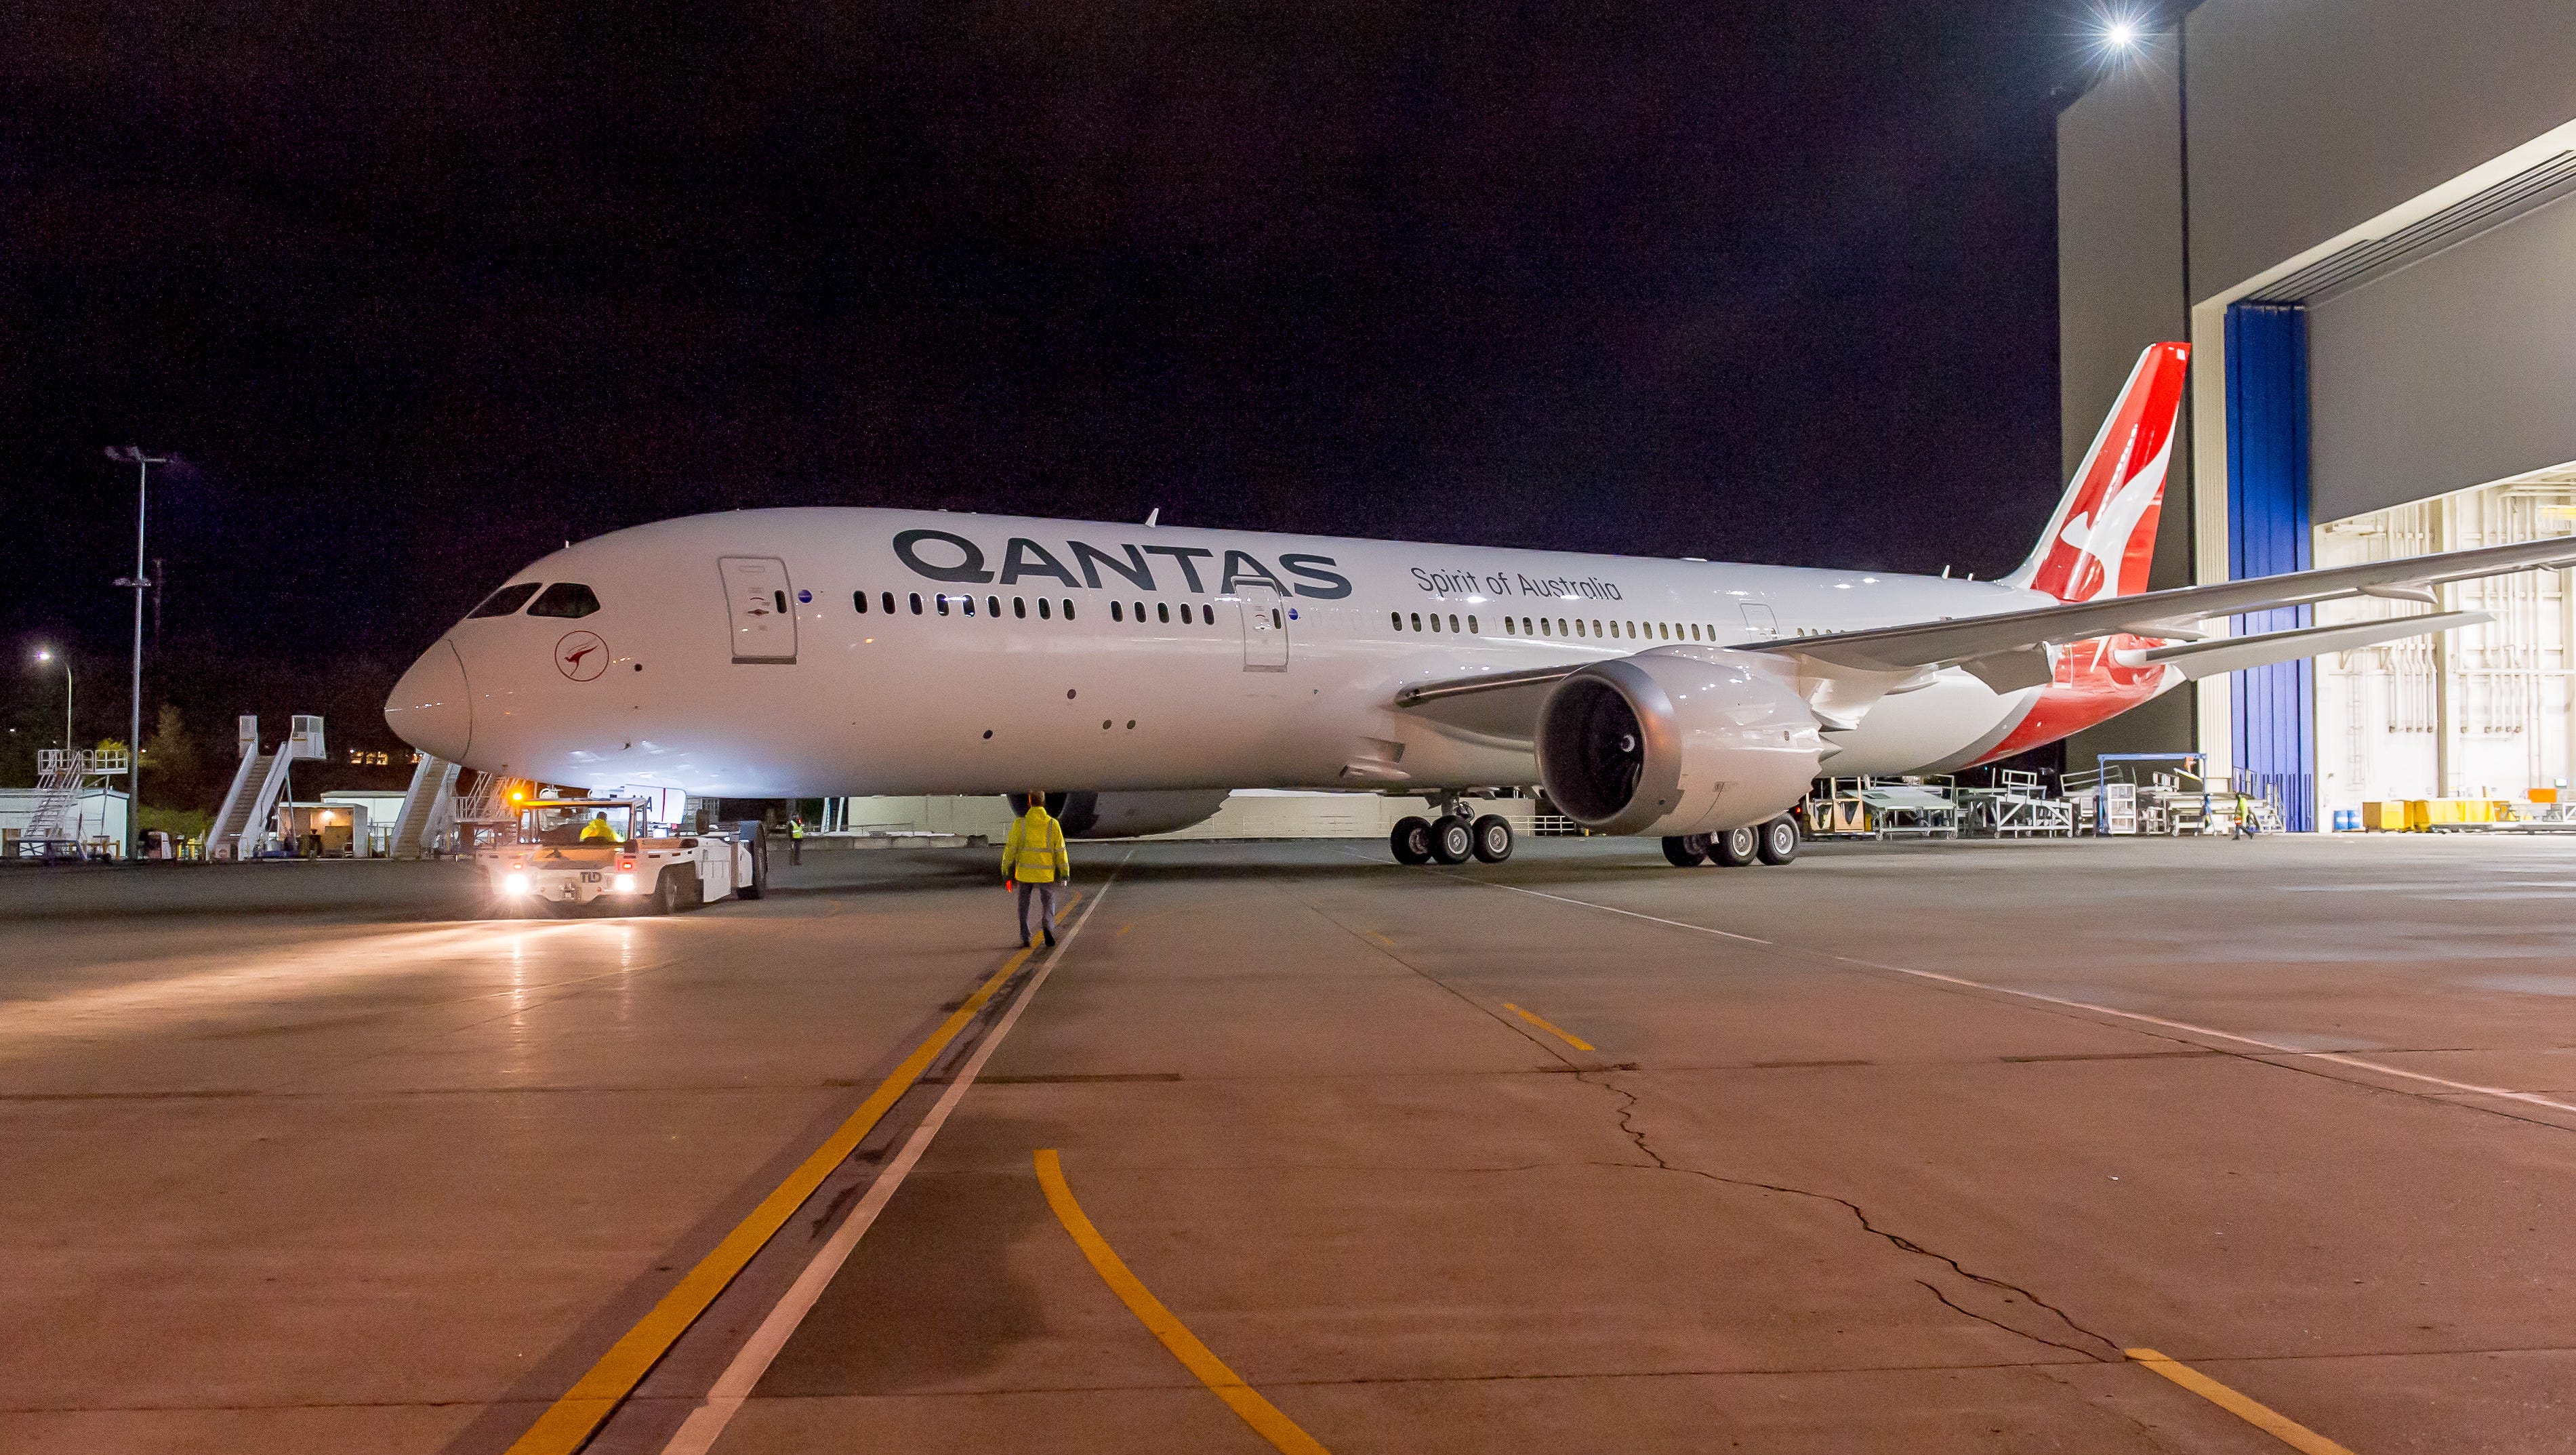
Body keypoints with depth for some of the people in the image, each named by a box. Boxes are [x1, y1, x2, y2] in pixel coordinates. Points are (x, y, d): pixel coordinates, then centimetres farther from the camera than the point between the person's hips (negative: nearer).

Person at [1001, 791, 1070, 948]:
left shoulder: (1020, 824, -4)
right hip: (1046, 874, 0)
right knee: (1048, 904, 12)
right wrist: (1065, 873, 5)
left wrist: (1006, 873, 4)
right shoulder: (1053, 824, -4)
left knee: (1024, 907, 15)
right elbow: (1060, 850, -2)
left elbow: (1011, 849, -3)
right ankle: (1047, 926, -16)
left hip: (1025, 873, 0)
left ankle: (1025, 938, 10)